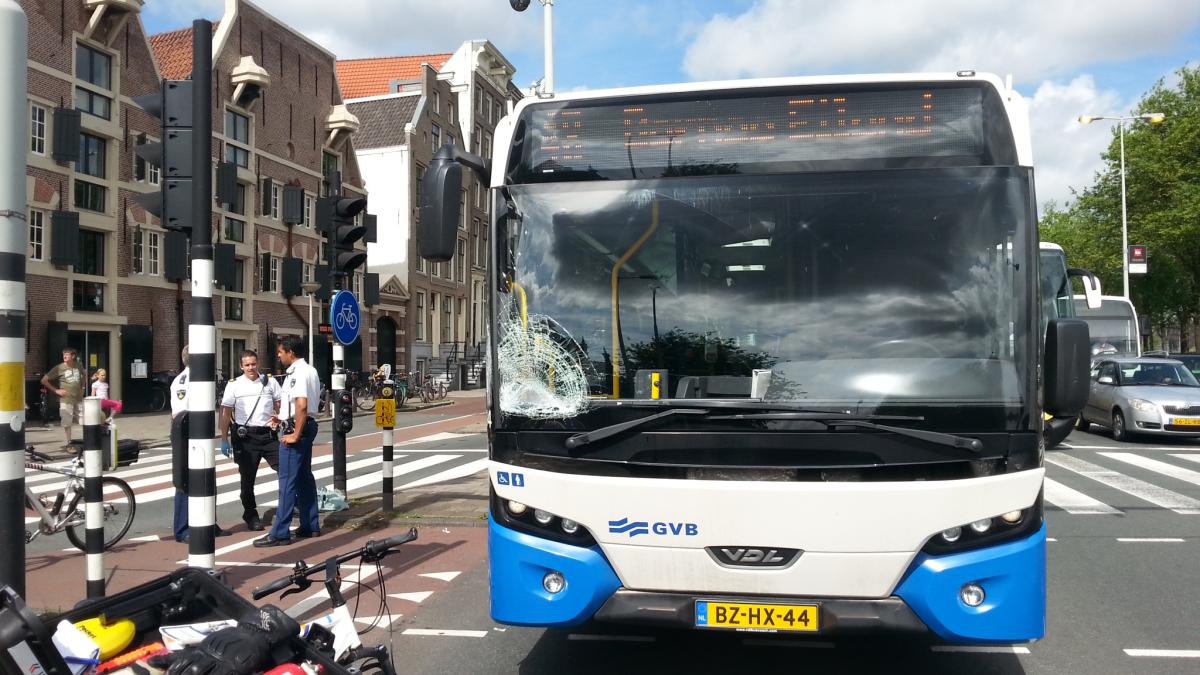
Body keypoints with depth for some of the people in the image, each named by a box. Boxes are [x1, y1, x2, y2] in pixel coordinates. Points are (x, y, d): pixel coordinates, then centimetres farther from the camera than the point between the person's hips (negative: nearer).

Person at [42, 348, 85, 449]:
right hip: (66, 400, -4)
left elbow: (83, 376, 29)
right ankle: (67, 444, 11)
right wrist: (56, 390, -8)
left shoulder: (78, 366, 5)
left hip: (79, 399, 4)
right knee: (67, 423, 1)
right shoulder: (59, 368, -7)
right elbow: (44, 380, -5)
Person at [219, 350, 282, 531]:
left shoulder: (270, 382, 6)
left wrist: (277, 418, -8)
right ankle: (251, 516, 18)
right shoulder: (234, 385, 2)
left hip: (268, 434, 1)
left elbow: (281, 405, 14)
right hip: (245, 436, -1)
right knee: (248, 477, 5)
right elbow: (226, 413, 3)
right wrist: (224, 439, -1)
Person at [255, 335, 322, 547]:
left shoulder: (297, 373, -17)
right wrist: (286, 419, 21)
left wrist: (295, 434, -24)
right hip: (308, 426, 10)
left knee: (287, 482, -8)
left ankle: (280, 533, -6)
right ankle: (310, 526, 20)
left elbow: (302, 405, -28)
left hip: (294, 430, -10)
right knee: (305, 478, 14)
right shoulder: (310, 371, 15)